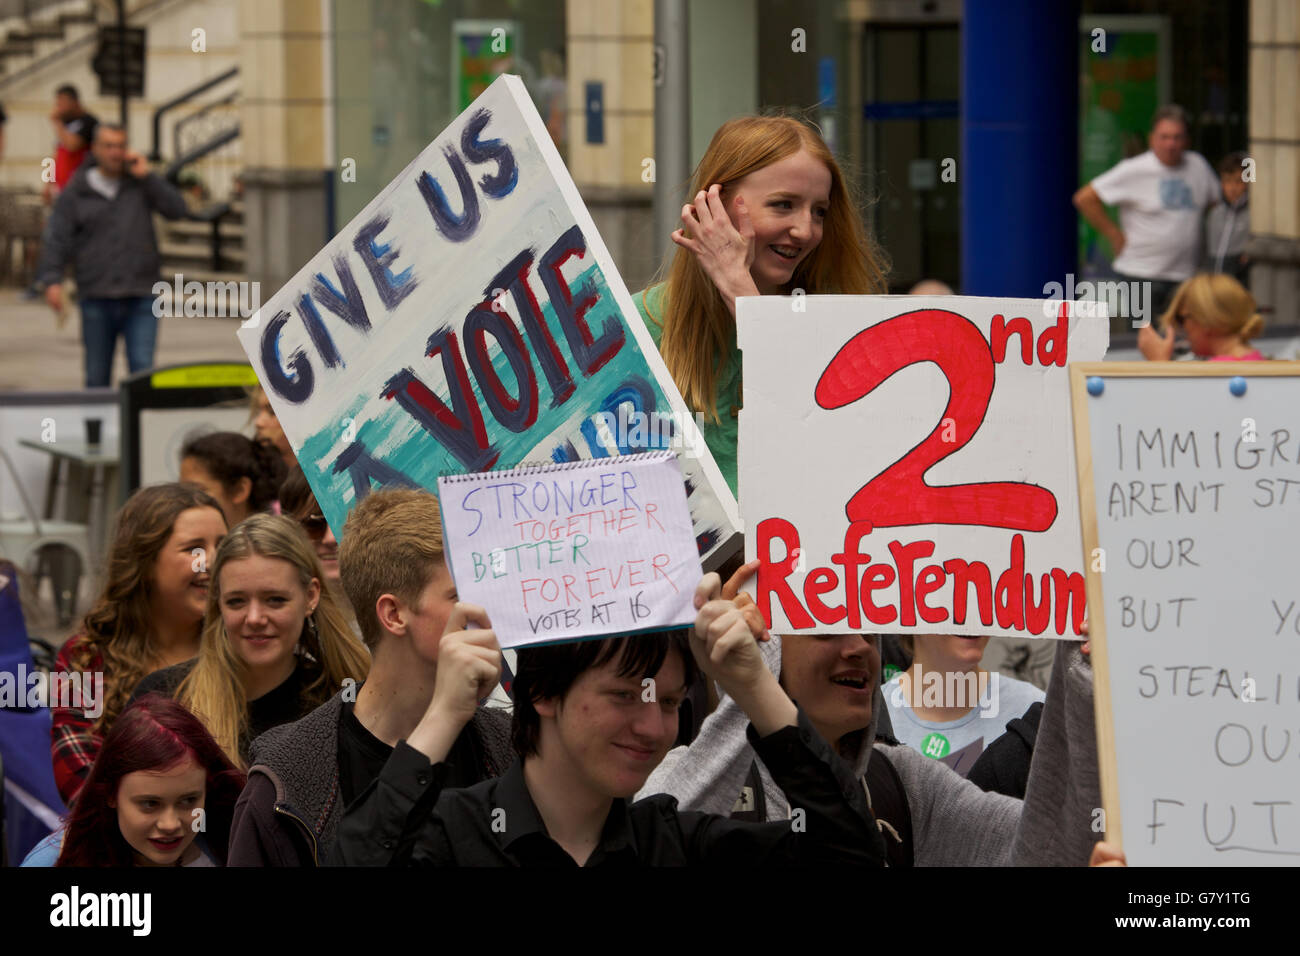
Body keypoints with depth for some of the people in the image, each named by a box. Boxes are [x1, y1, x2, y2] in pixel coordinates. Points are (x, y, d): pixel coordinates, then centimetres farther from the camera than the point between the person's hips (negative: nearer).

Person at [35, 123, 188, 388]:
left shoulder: (141, 185, 9)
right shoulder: (75, 194, 5)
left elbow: (176, 209, -1)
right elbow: (56, 238, 0)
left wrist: (146, 176, -6)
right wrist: (52, 279, -14)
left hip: (140, 297, 0)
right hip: (96, 297, 0)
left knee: (142, 368, -11)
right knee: (97, 375, 5)